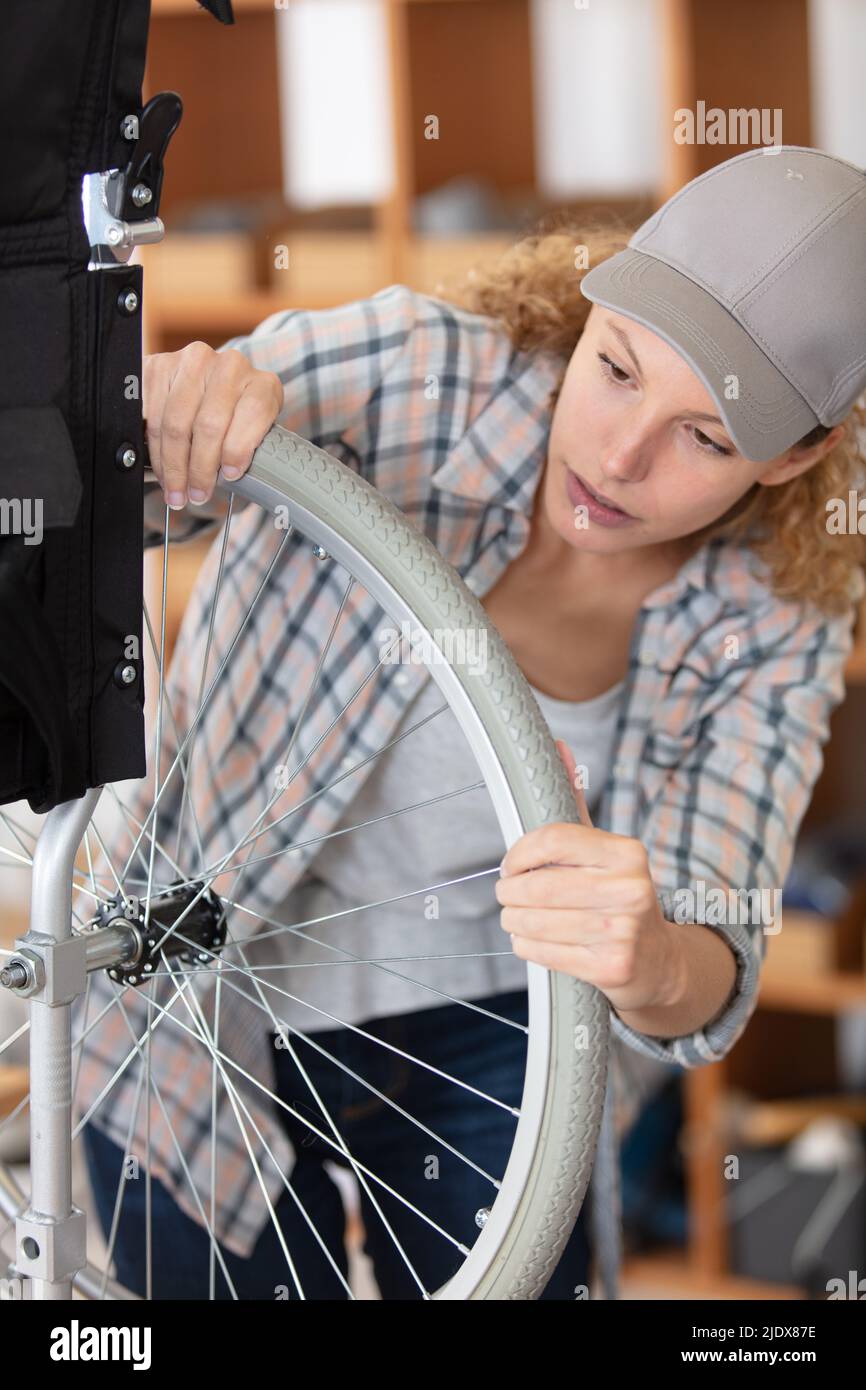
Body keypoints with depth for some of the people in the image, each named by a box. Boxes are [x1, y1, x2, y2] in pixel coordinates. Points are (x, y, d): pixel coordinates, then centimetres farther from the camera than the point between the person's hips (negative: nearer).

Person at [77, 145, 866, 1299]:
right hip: (198, 1014, -1)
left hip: (481, 1036, 2)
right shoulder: (418, 374, -24)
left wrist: (656, 963, -45)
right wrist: (153, 398, -52)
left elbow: (707, 993, -20)